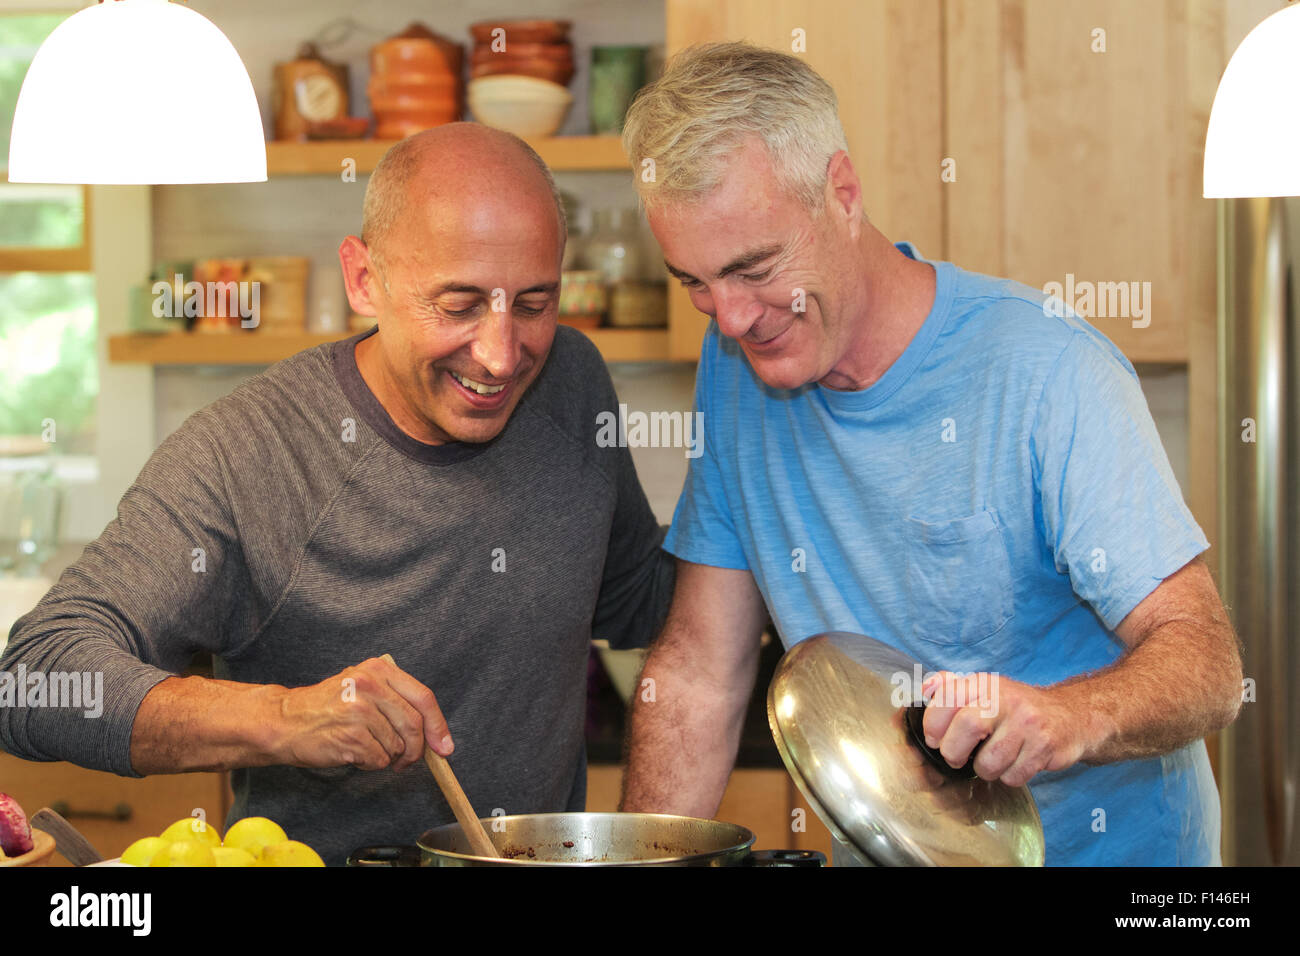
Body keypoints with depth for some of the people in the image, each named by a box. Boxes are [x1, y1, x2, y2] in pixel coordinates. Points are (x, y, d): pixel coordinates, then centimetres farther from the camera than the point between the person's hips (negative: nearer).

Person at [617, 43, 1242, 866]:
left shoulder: (1047, 371, -14)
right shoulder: (737, 367, 1)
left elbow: (1206, 662, -17)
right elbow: (699, 673, 4)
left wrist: (1070, 715, -36)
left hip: (1103, 844, -3)